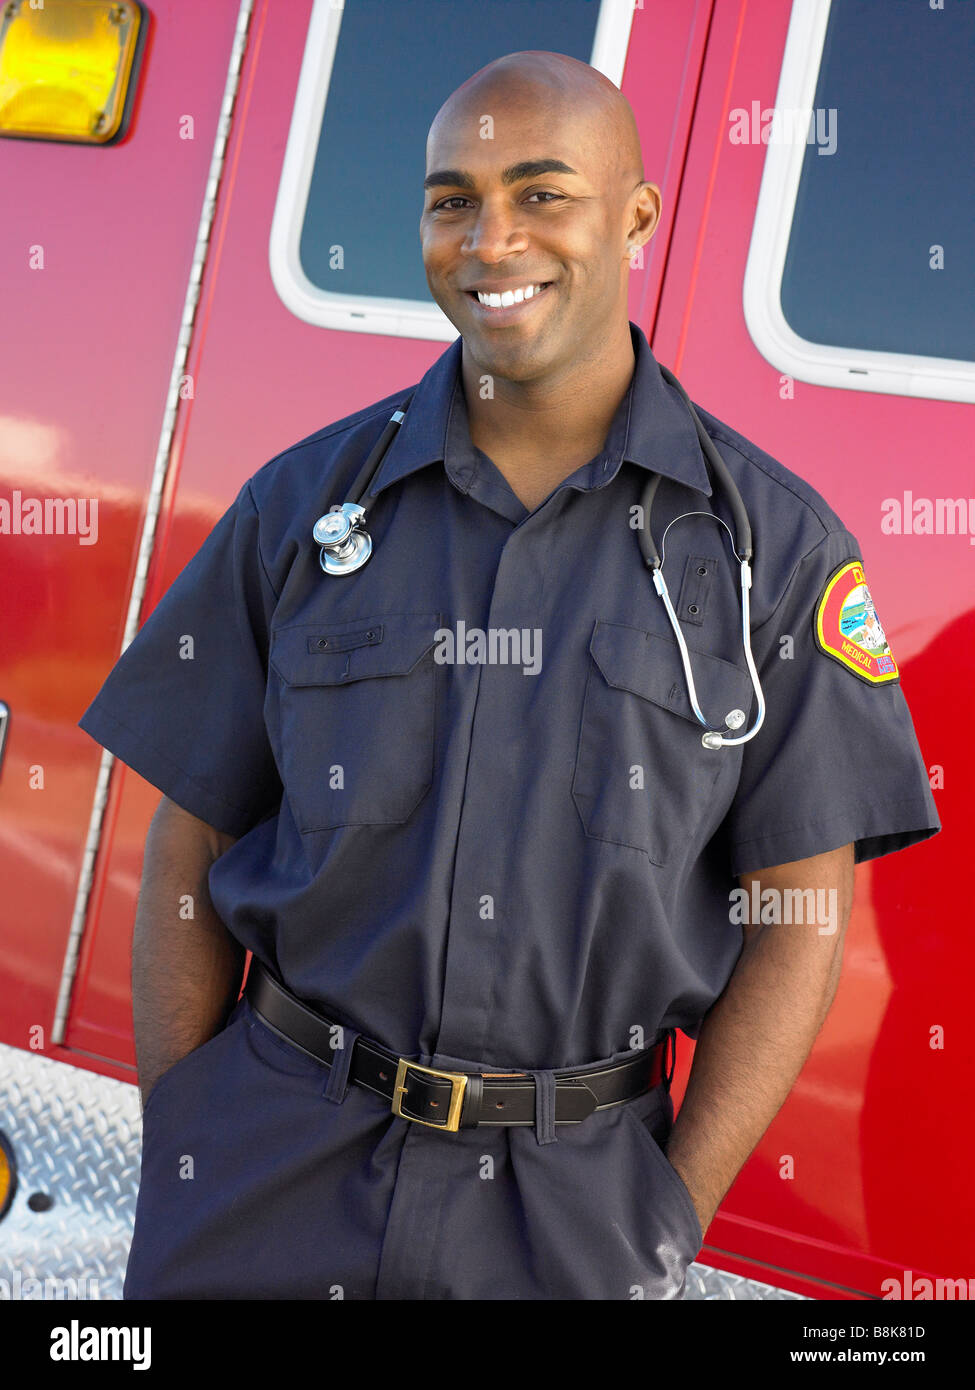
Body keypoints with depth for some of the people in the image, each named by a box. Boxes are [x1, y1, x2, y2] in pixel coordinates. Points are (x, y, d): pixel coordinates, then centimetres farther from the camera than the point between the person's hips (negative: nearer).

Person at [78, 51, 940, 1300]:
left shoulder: (772, 541, -4)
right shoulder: (305, 502, 0)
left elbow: (797, 916, -3)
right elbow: (189, 858, 2)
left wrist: (670, 1219, -6)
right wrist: (179, 1172, -1)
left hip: (572, 1209, -1)